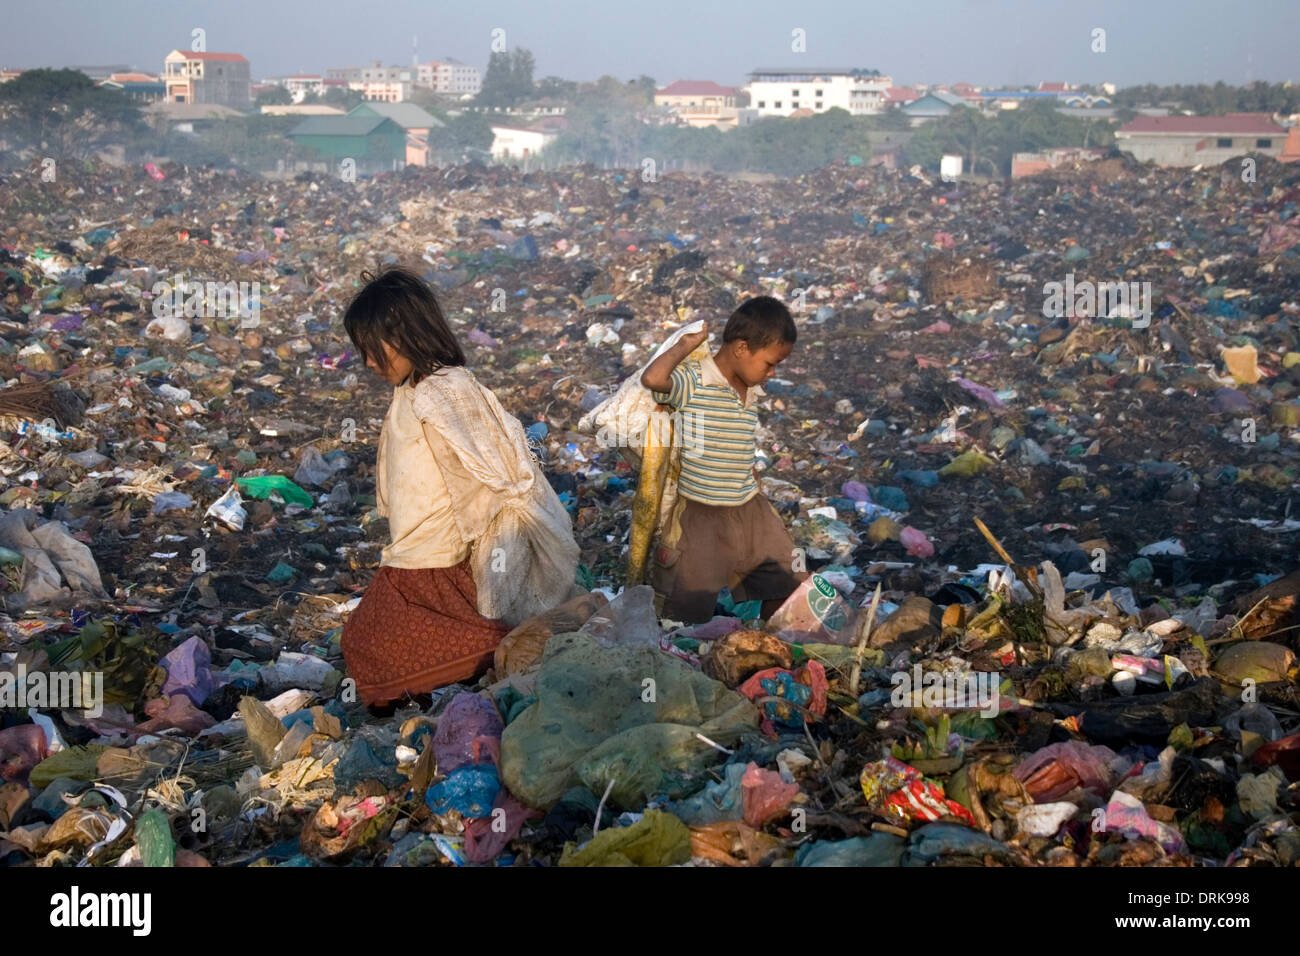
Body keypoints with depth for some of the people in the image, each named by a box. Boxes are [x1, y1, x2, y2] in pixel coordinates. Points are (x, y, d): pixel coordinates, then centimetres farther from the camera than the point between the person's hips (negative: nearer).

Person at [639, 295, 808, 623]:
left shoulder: (751, 393, 7)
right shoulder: (693, 383, -15)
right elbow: (652, 378, -36)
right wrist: (686, 344, -21)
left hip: (749, 510, 7)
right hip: (700, 515, -7)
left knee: (788, 584, 12)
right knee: (689, 613, -2)